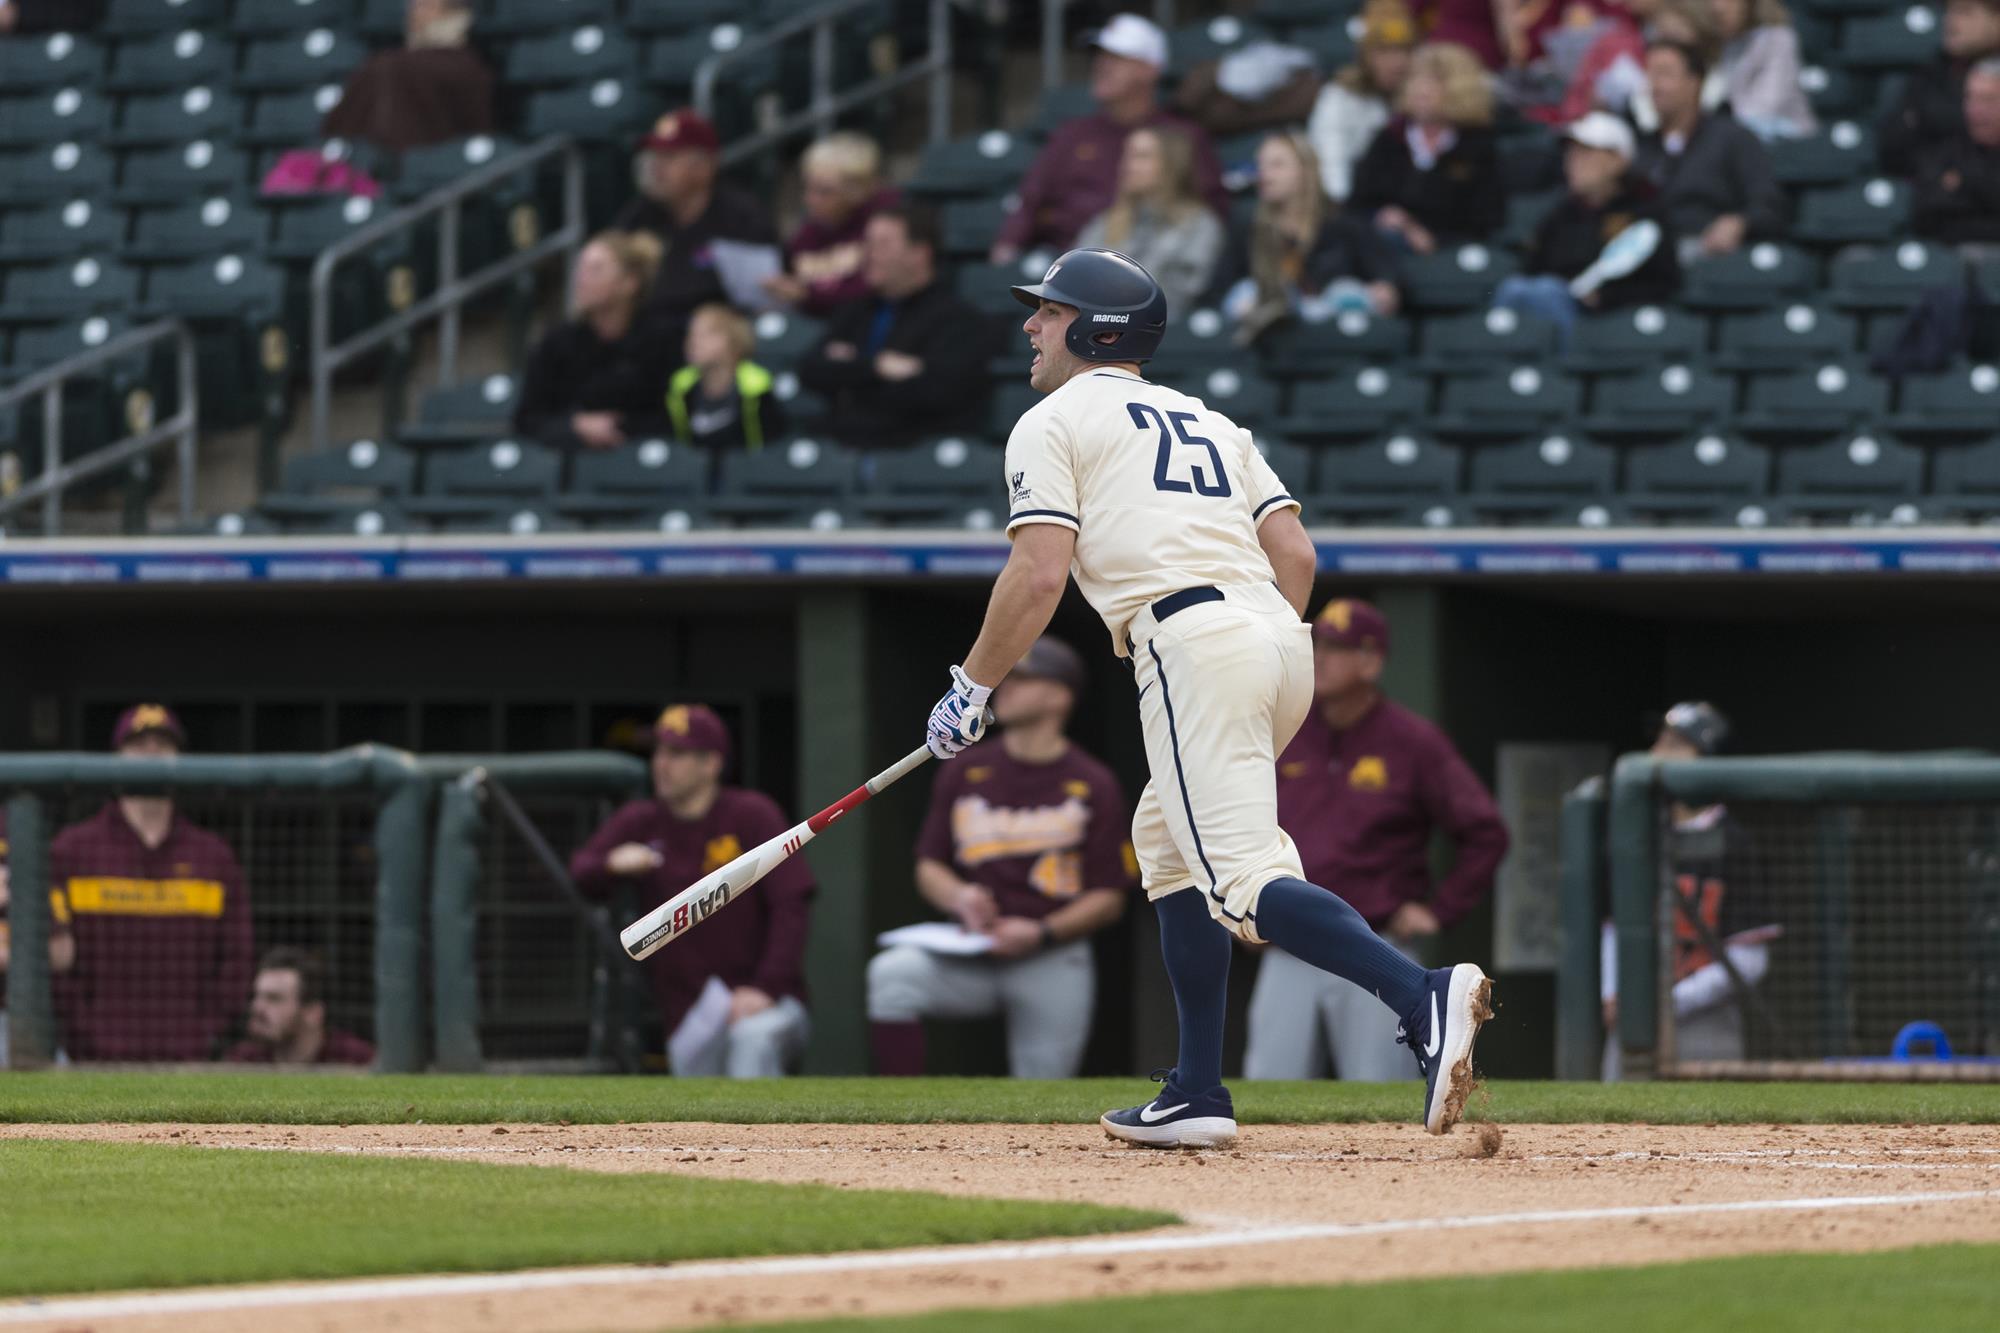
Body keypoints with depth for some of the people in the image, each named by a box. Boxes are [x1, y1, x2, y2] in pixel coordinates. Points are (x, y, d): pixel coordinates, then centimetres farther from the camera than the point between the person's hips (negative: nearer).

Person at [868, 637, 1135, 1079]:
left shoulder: (1093, 786, 1)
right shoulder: (966, 773, 10)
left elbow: (1109, 898, 0)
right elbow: (929, 867, 14)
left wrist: (1041, 933, -15)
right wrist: (959, 896, -9)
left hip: (1053, 964, -2)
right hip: (971, 955, 2)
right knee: (892, 973, -28)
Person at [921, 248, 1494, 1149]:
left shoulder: (1053, 424, 8)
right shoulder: (1210, 422, 29)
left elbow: (1040, 573, -5)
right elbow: (1295, 552, 19)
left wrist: (972, 688, 3)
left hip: (1193, 642, -8)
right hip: (1285, 638, 8)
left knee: (1241, 883, -17)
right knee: (1168, 839, 24)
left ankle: (1422, 998, -41)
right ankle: (1196, 1098, 19)